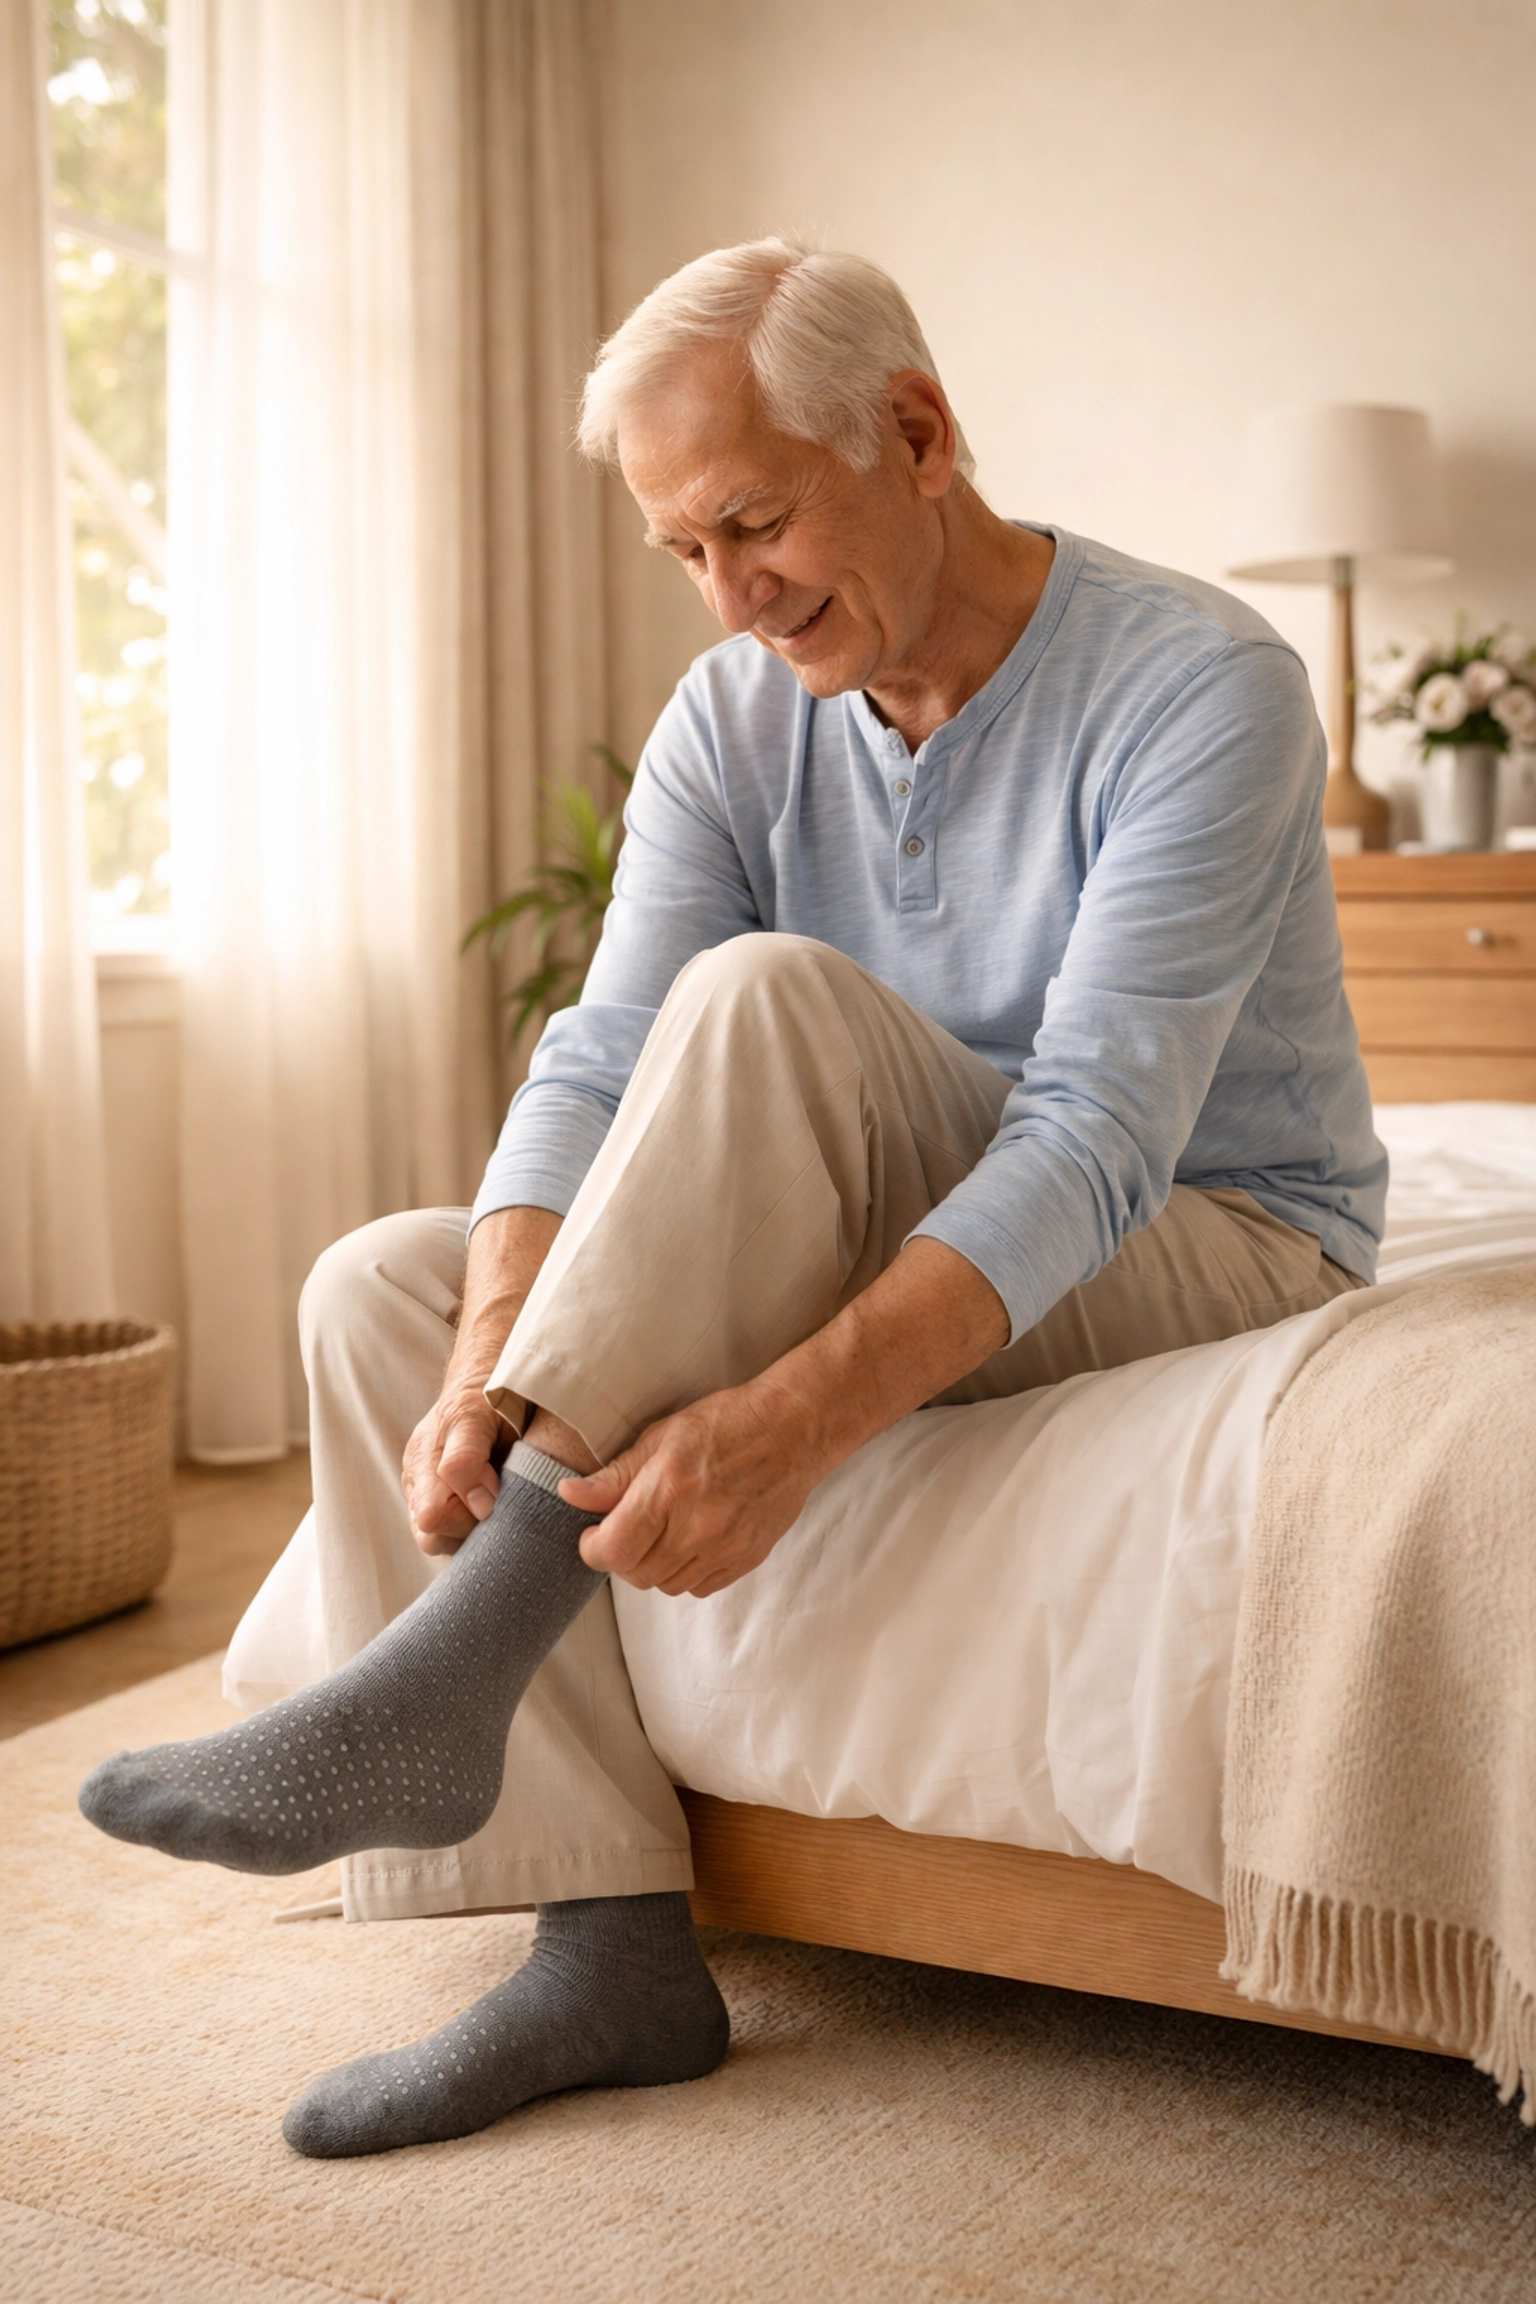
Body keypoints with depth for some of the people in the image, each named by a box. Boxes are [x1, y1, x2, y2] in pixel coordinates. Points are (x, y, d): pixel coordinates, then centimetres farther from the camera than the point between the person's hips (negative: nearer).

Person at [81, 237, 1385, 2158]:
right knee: (378, 1291, -11)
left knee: (767, 995, -32)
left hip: (1213, 1247, -6)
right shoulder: (734, 722, 0)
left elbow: (1097, 1138, -30)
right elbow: (601, 1063, -12)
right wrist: (490, 1371, -30)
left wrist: (796, 1419, -42)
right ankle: (611, 1944, -18)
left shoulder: (1202, 687, -19)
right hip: (883, 1262, 7)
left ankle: (439, 1679, -33)